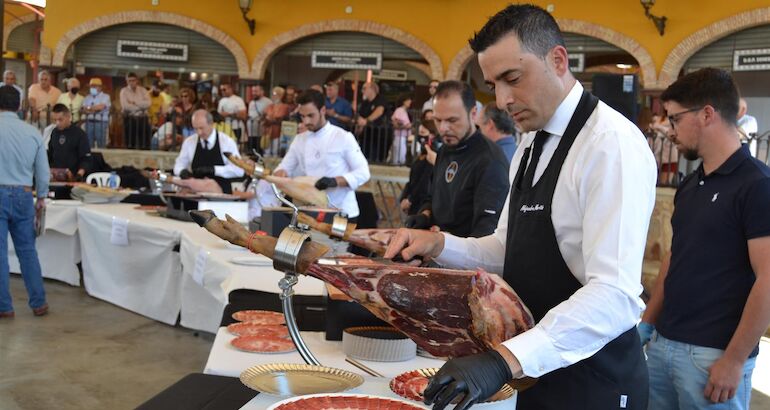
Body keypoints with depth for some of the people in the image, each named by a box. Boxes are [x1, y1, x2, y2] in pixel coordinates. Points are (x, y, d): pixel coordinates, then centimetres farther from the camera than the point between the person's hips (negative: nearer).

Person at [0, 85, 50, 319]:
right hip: (23, 195, 3)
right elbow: (43, 170, 8)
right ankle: (38, 303, 16)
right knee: (27, 250, 11)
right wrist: (42, 197, 21)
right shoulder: (33, 132, 2)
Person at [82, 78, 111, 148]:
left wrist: (89, 108, 0)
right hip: (89, 122, 5)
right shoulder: (87, 98, 17)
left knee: (101, 144, -7)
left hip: (101, 122, -5)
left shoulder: (105, 97, 2)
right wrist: (95, 109, -11)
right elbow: (84, 110, 6)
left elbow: (101, 106, -14)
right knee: (89, 143, 4)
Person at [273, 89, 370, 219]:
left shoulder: (343, 137, -8)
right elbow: (285, 167, 12)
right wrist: (280, 173, -13)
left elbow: (363, 173, -11)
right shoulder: (299, 139, 7)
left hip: (342, 212, -4)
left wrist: (335, 181, -27)